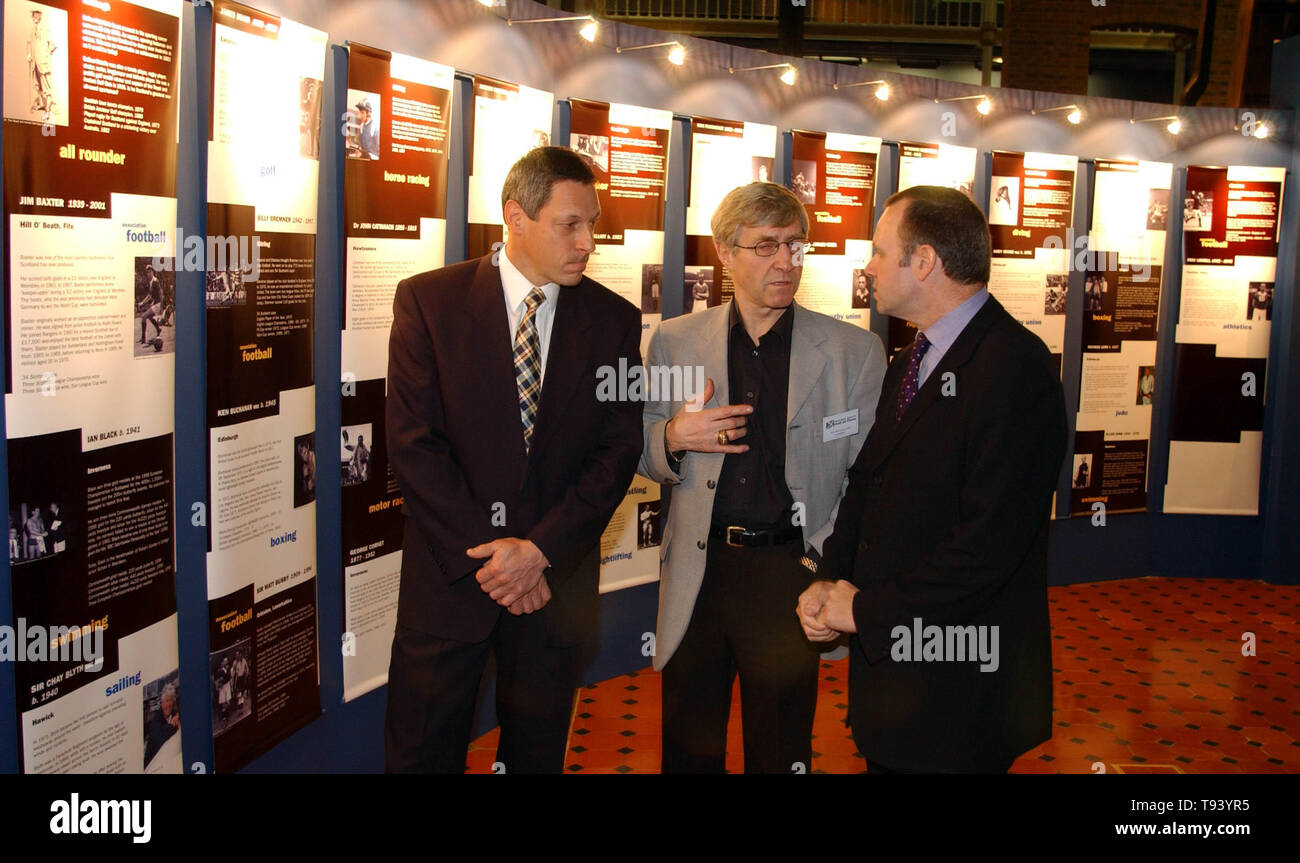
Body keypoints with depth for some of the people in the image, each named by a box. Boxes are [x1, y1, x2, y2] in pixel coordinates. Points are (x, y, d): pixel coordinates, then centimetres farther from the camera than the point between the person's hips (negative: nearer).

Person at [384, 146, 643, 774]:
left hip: (557, 578, 2)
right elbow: (412, 442, -9)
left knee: (537, 752, 16)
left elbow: (619, 449, -2)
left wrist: (540, 549, -12)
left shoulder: (614, 320, 1)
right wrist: (483, 551, -14)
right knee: (420, 753, 9)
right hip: (449, 573, -1)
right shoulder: (428, 301, -5)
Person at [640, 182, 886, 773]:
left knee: (781, 752, 13)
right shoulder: (674, 341, 4)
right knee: (689, 749, 15)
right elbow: (639, 455, 11)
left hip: (792, 574, -1)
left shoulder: (855, 352, -1)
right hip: (696, 575, 2)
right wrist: (673, 437, -11)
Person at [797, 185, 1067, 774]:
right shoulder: (908, 365, 12)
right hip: (887, 660, 8)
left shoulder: (1014, 366, -19)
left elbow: (990, 539, -24)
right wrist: (828, 581, -1)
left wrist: (868, 610, -16)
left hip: (960, 683, -8)